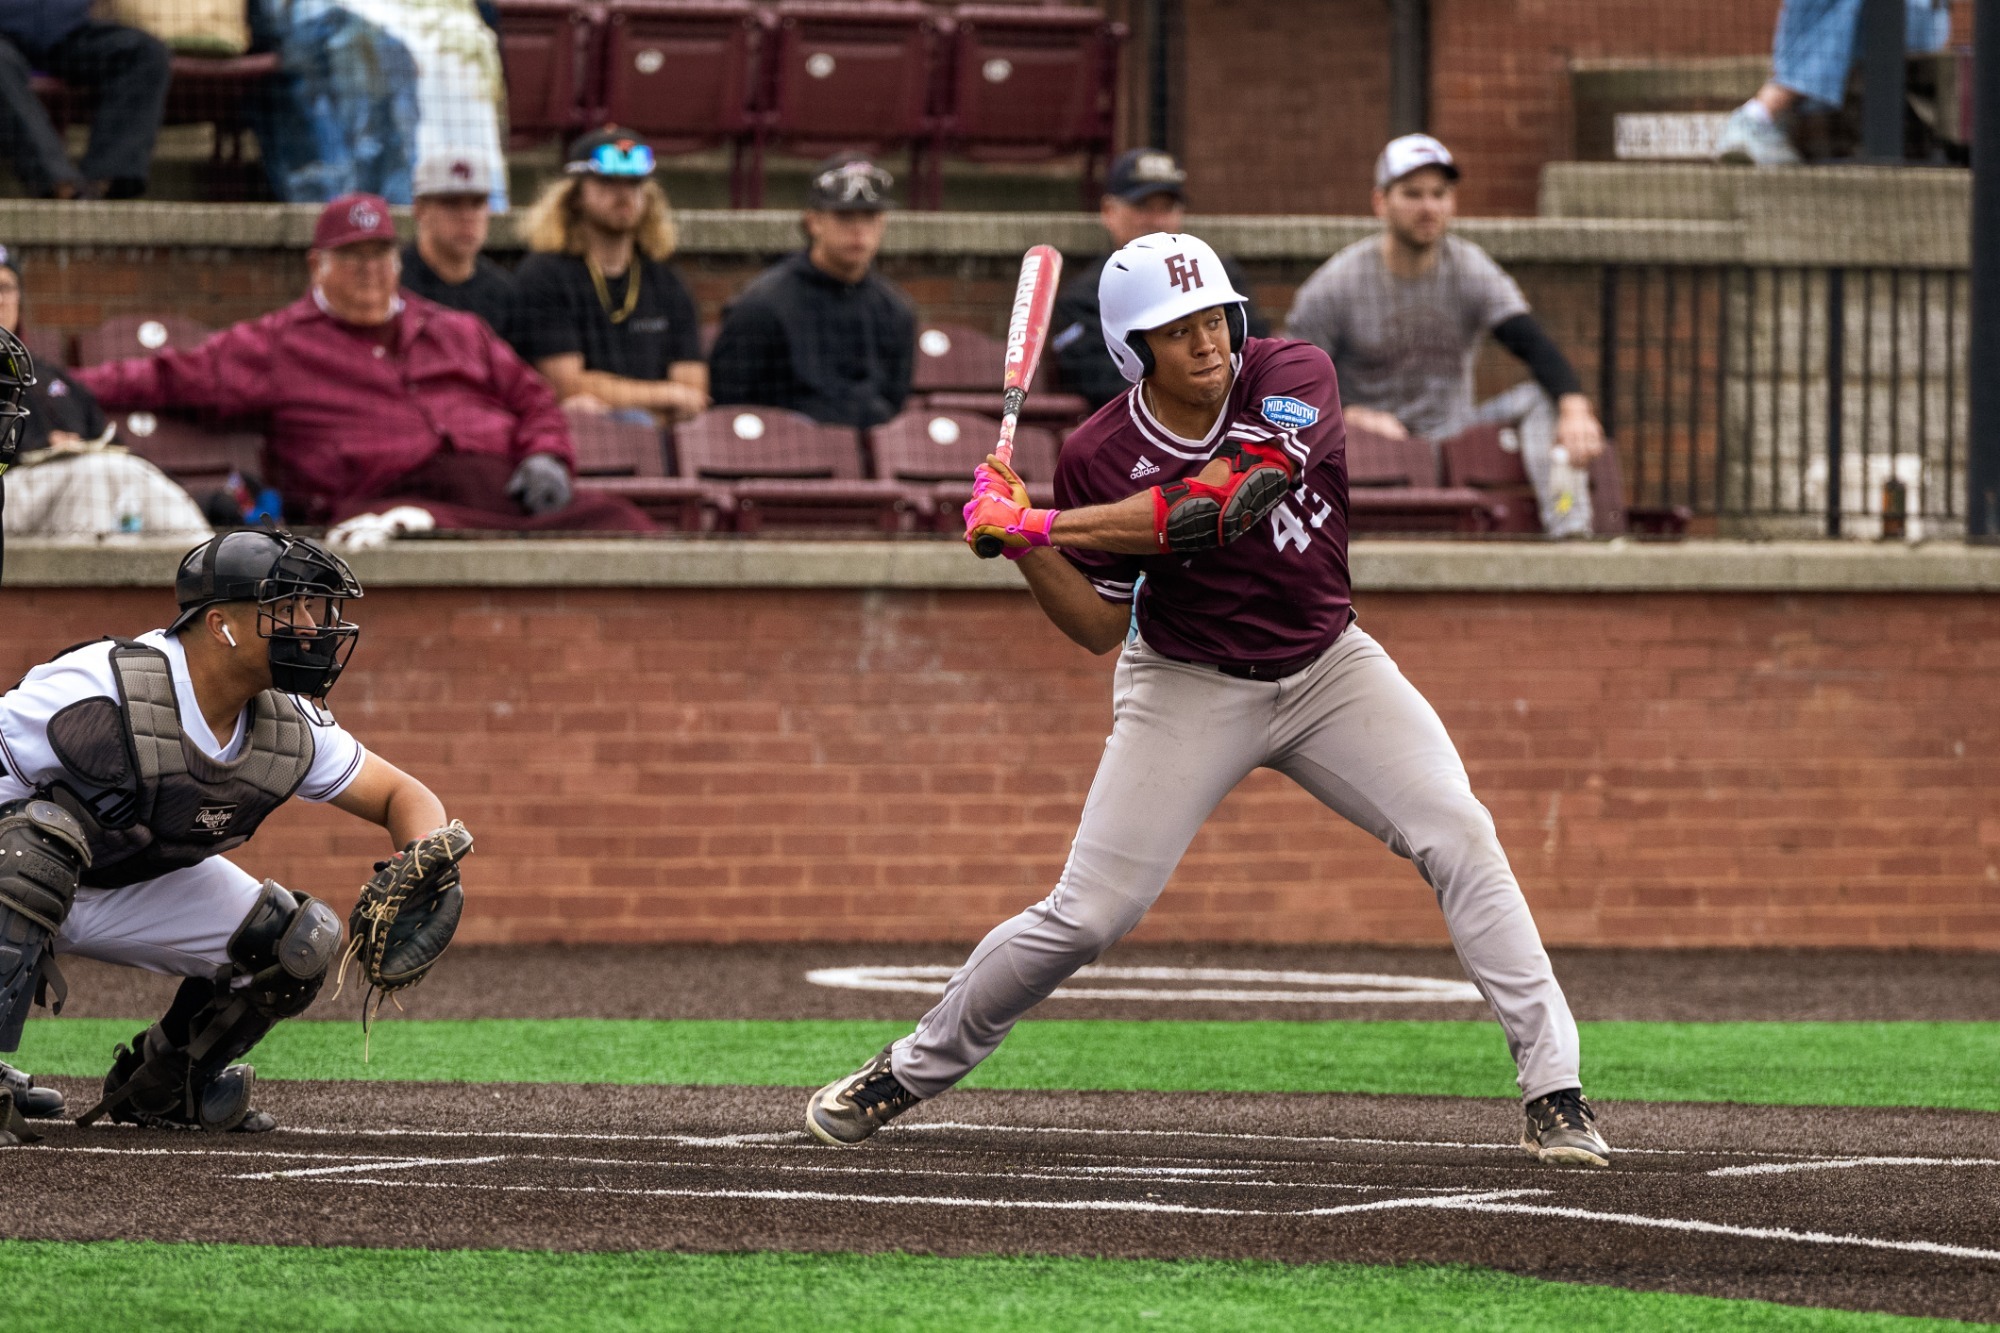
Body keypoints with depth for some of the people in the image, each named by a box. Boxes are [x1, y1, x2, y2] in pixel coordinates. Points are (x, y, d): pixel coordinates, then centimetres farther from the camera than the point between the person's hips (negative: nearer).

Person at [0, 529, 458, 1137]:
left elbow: (405, 798, 0)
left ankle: (157, 1086, 15)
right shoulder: (97, 693, -32)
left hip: (137, 892, 7)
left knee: (302, 943, -7)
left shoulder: (290, 731, -10)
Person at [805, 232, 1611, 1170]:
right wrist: (1024, 544, -23)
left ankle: (1553, 1091, -13)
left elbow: (1226, 496, -33)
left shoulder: (1294, 377, -18)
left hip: (1326, 665, 1)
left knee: (1460, 839, -16)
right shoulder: (1099, 455, -13)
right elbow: (1099, 628, -6)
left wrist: (1044, 525, -33)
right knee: (1088, 913, -7)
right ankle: (915, 1067, 13)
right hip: (1187, 686, -1)